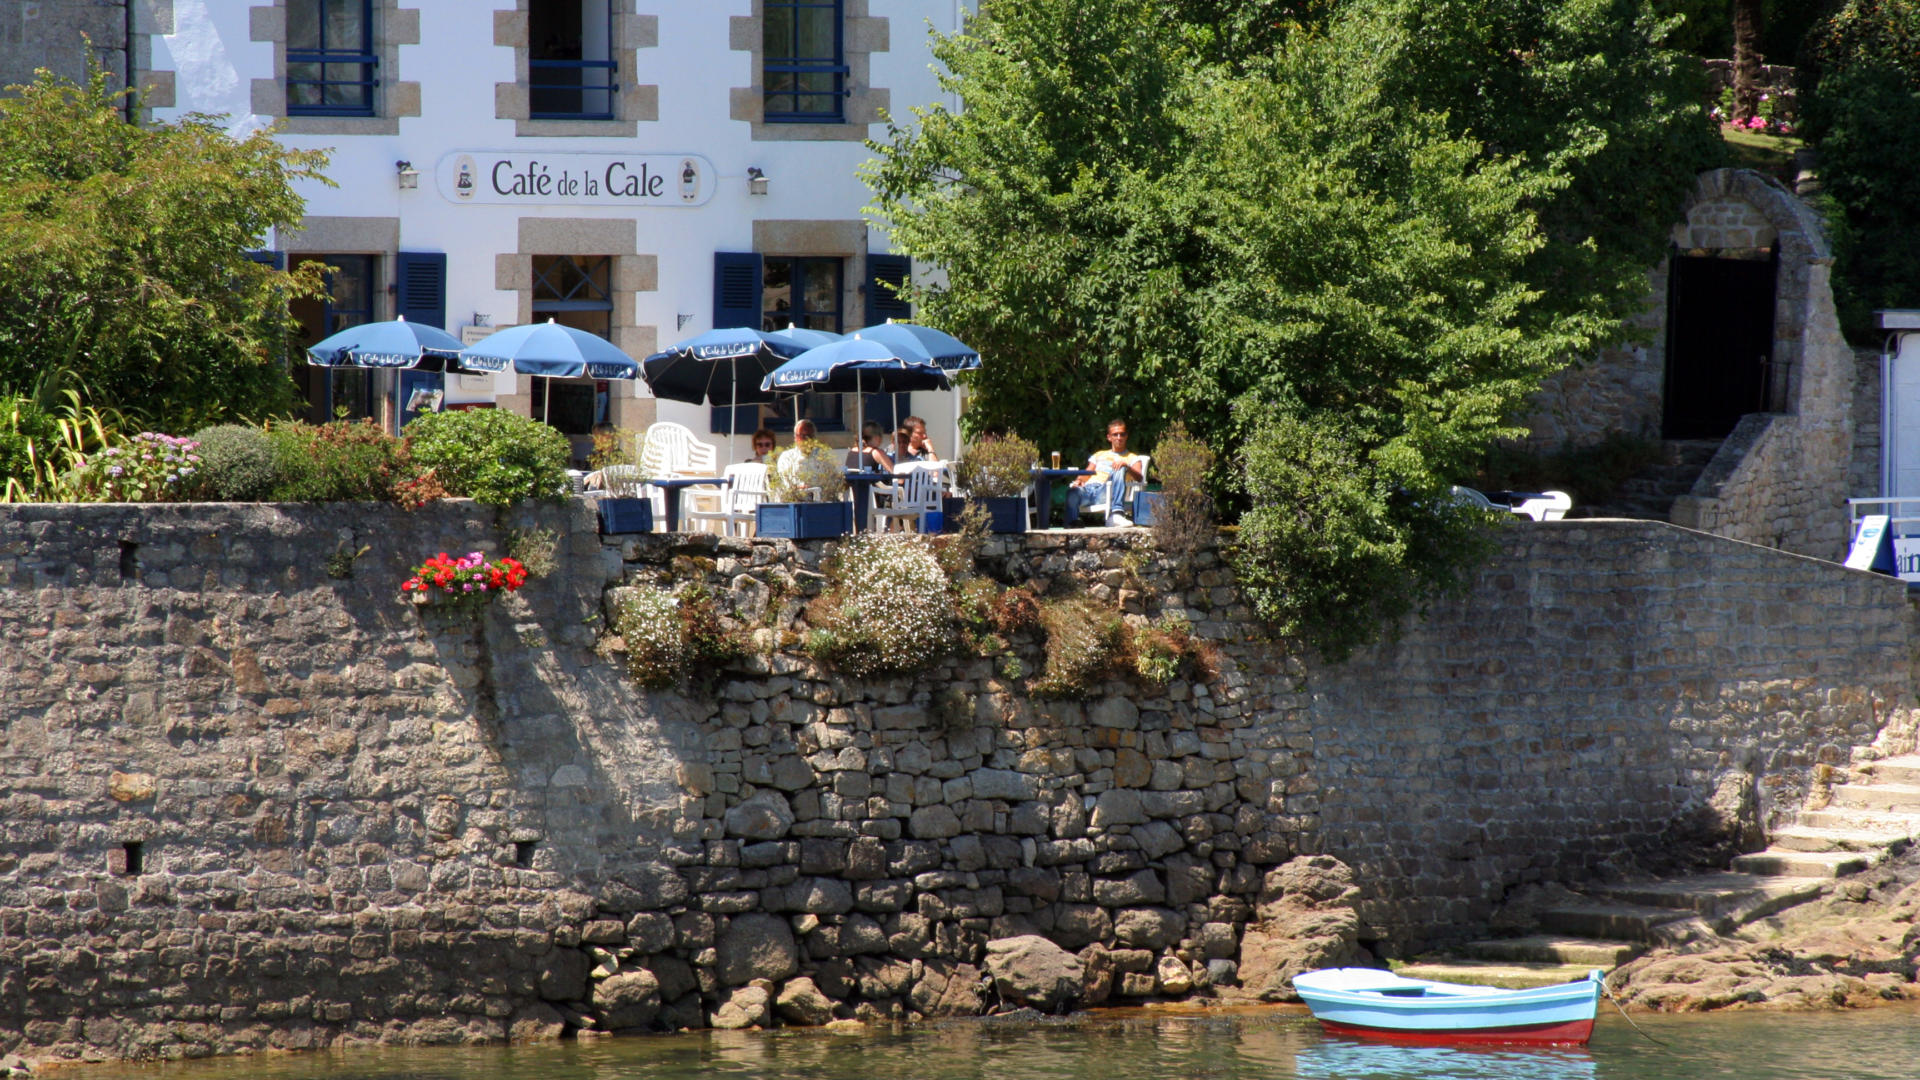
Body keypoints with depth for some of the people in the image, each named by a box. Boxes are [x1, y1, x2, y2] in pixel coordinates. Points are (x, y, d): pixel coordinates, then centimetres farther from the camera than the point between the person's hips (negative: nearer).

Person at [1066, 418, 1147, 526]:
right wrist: (1079, 480, 0)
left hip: (1106, 493, -2)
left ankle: (1115, 515, -44)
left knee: (1120, 469, -32)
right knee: (1072, 492, -35)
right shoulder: (1099, 455, 35)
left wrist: (1125, 465, -16)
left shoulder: (1132, 458, 23)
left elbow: (1139, 478, 4)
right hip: (1087, 488, 2)